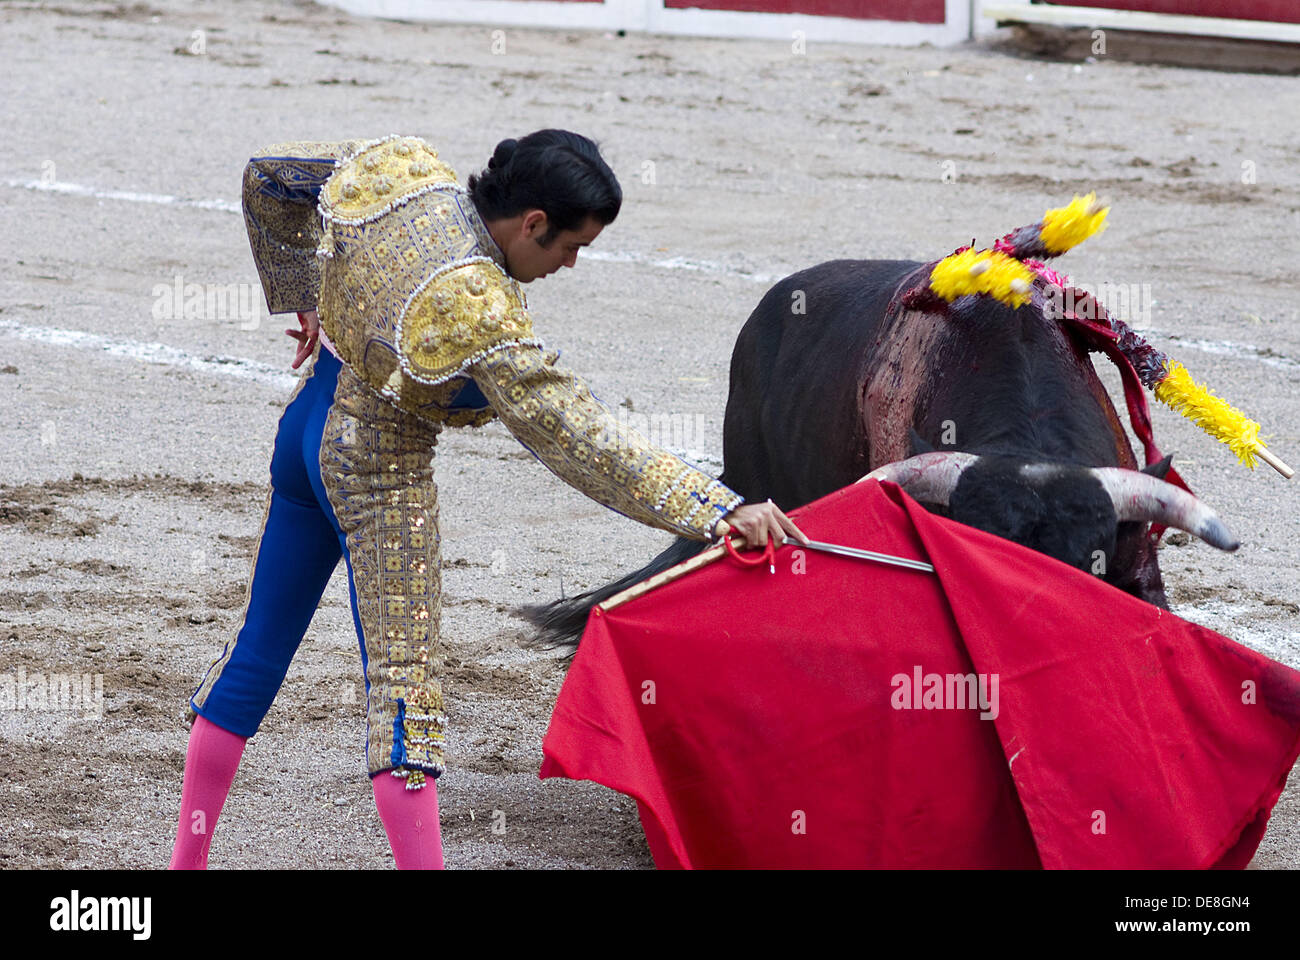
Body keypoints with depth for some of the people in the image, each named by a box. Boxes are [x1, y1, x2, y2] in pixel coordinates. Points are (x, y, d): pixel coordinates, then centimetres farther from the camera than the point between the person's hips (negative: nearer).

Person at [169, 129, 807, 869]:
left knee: (260, 649, 17)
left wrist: (302, 300, 18)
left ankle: (188, 858, 26)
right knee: (405, 678, -4)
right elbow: (578, 440, -31)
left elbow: (269, 179, 8)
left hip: (311, 422, 8)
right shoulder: (477, 311, -30)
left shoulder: (404, 168, -9)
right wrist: (719, 510, -33)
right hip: (377, 468, -8)